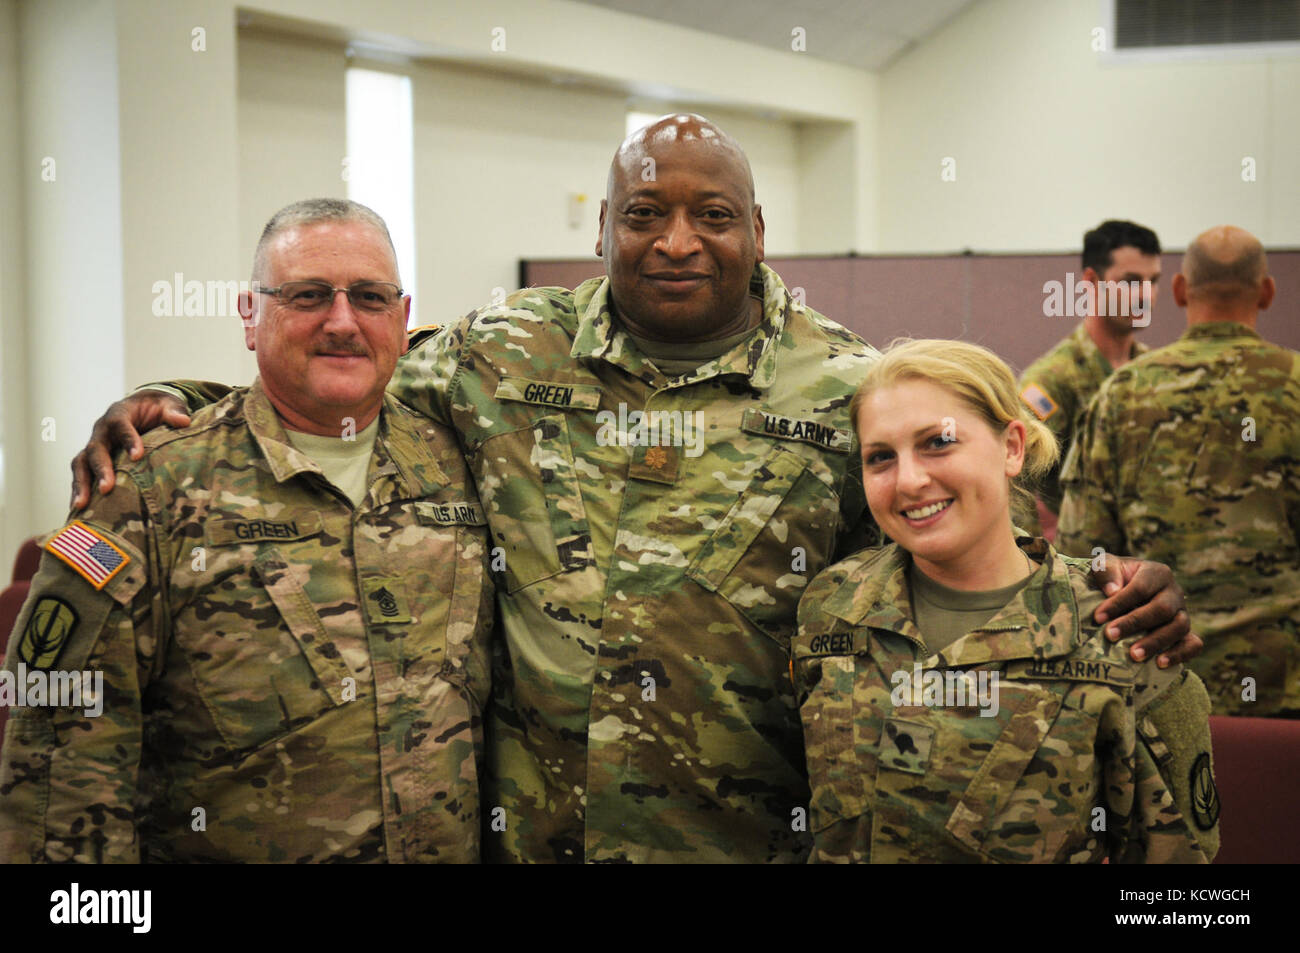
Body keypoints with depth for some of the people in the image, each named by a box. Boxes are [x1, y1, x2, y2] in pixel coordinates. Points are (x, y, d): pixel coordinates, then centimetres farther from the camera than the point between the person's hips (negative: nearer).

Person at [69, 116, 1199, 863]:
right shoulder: (501, 356, 3)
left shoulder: (848, 392, -2)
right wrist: (164, 403, 2)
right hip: (530, 832, 2)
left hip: (756, 835, -1)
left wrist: (1120, 586, -15)